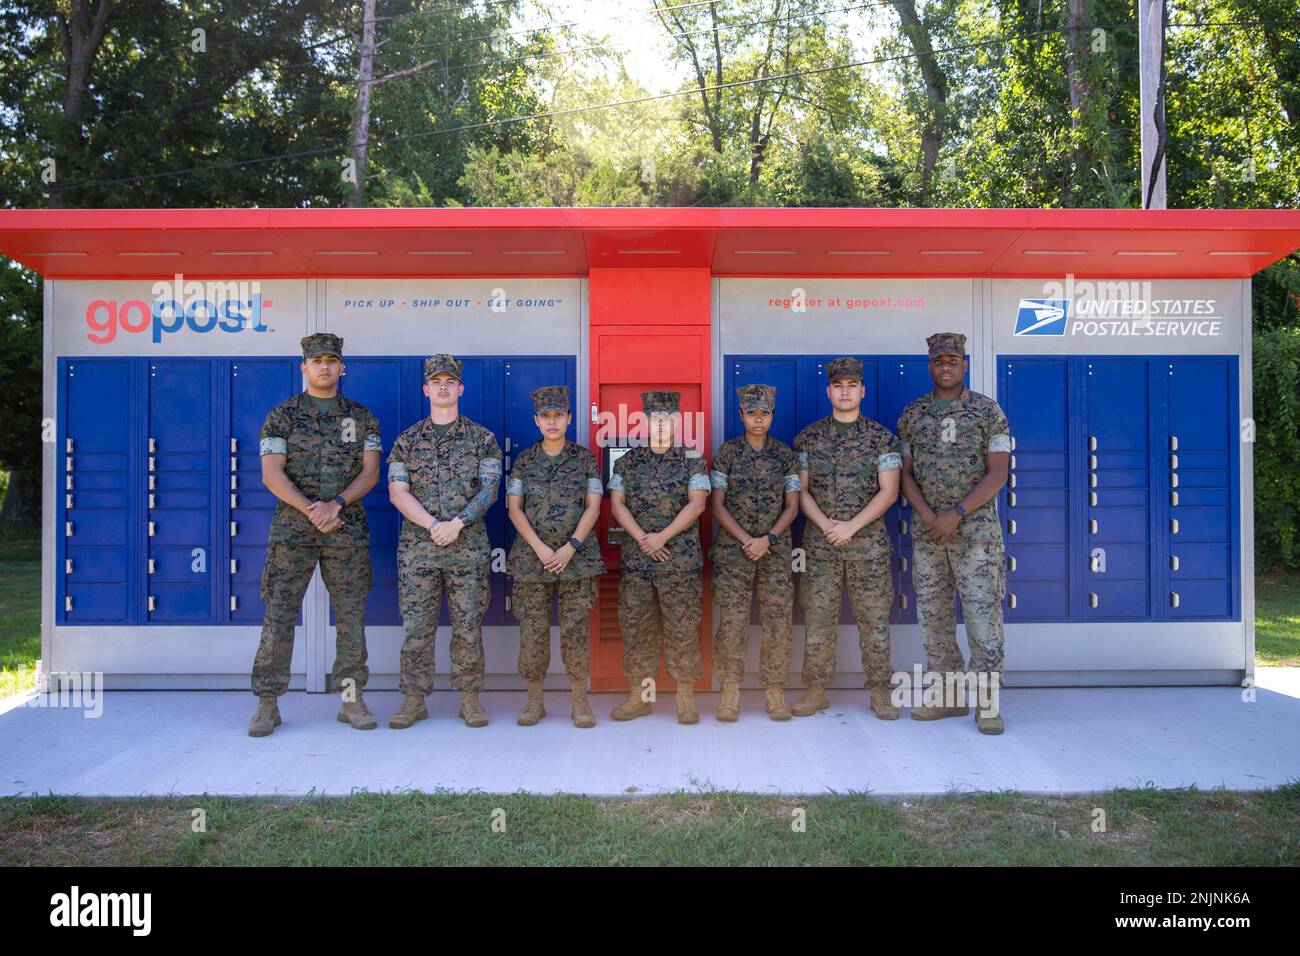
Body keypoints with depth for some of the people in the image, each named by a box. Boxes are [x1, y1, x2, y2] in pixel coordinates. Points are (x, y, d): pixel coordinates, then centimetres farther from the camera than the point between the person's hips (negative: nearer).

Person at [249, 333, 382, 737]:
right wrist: (311, 509, -14)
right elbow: (271, 474, -3)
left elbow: (370, 471, 2)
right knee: (279, 615, -2)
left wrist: (335, 505, -13)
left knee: (351, 615, 4)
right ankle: (268, 703, 7)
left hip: (348, 530, 2)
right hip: (293, 527, -1)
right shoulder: (282, 416, 5)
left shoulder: (362, 418, 10)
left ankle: (352, 699, 13)